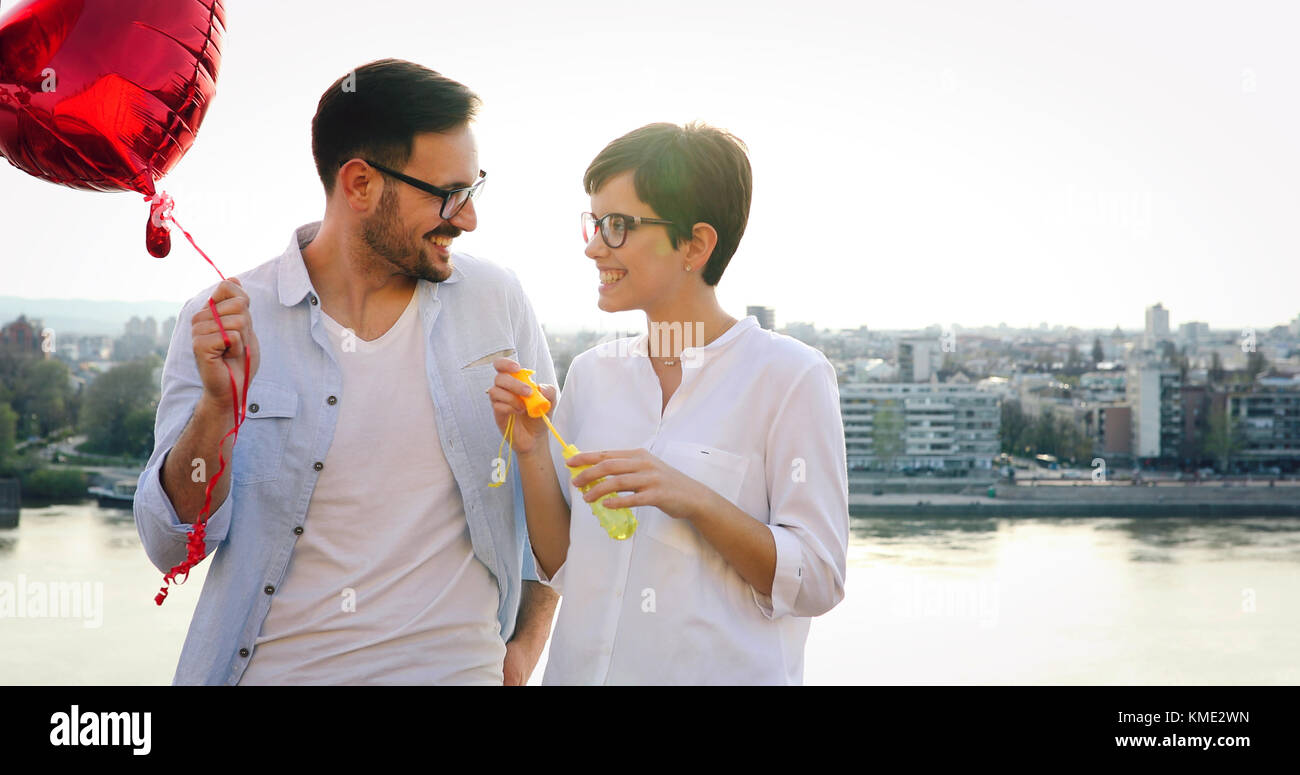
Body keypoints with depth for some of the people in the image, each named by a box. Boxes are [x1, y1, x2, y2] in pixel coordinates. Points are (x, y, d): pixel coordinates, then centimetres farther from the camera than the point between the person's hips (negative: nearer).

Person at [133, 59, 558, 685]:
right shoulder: (220, 320, -7)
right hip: (276, 667, -1)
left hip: (458, 665, 1)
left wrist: (528, 646, 4)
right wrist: (218, 407, -22)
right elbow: (171, 547, -7)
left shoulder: (496, 299, -2)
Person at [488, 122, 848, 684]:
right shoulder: (591, 373, 5)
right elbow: (560, 566, 7)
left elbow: (817, 583, -12)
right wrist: (532, 451, -7)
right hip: (582, 666, 4)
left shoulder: (790, 376, -10)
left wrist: (694, 501, -23)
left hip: (724, 670, -4)